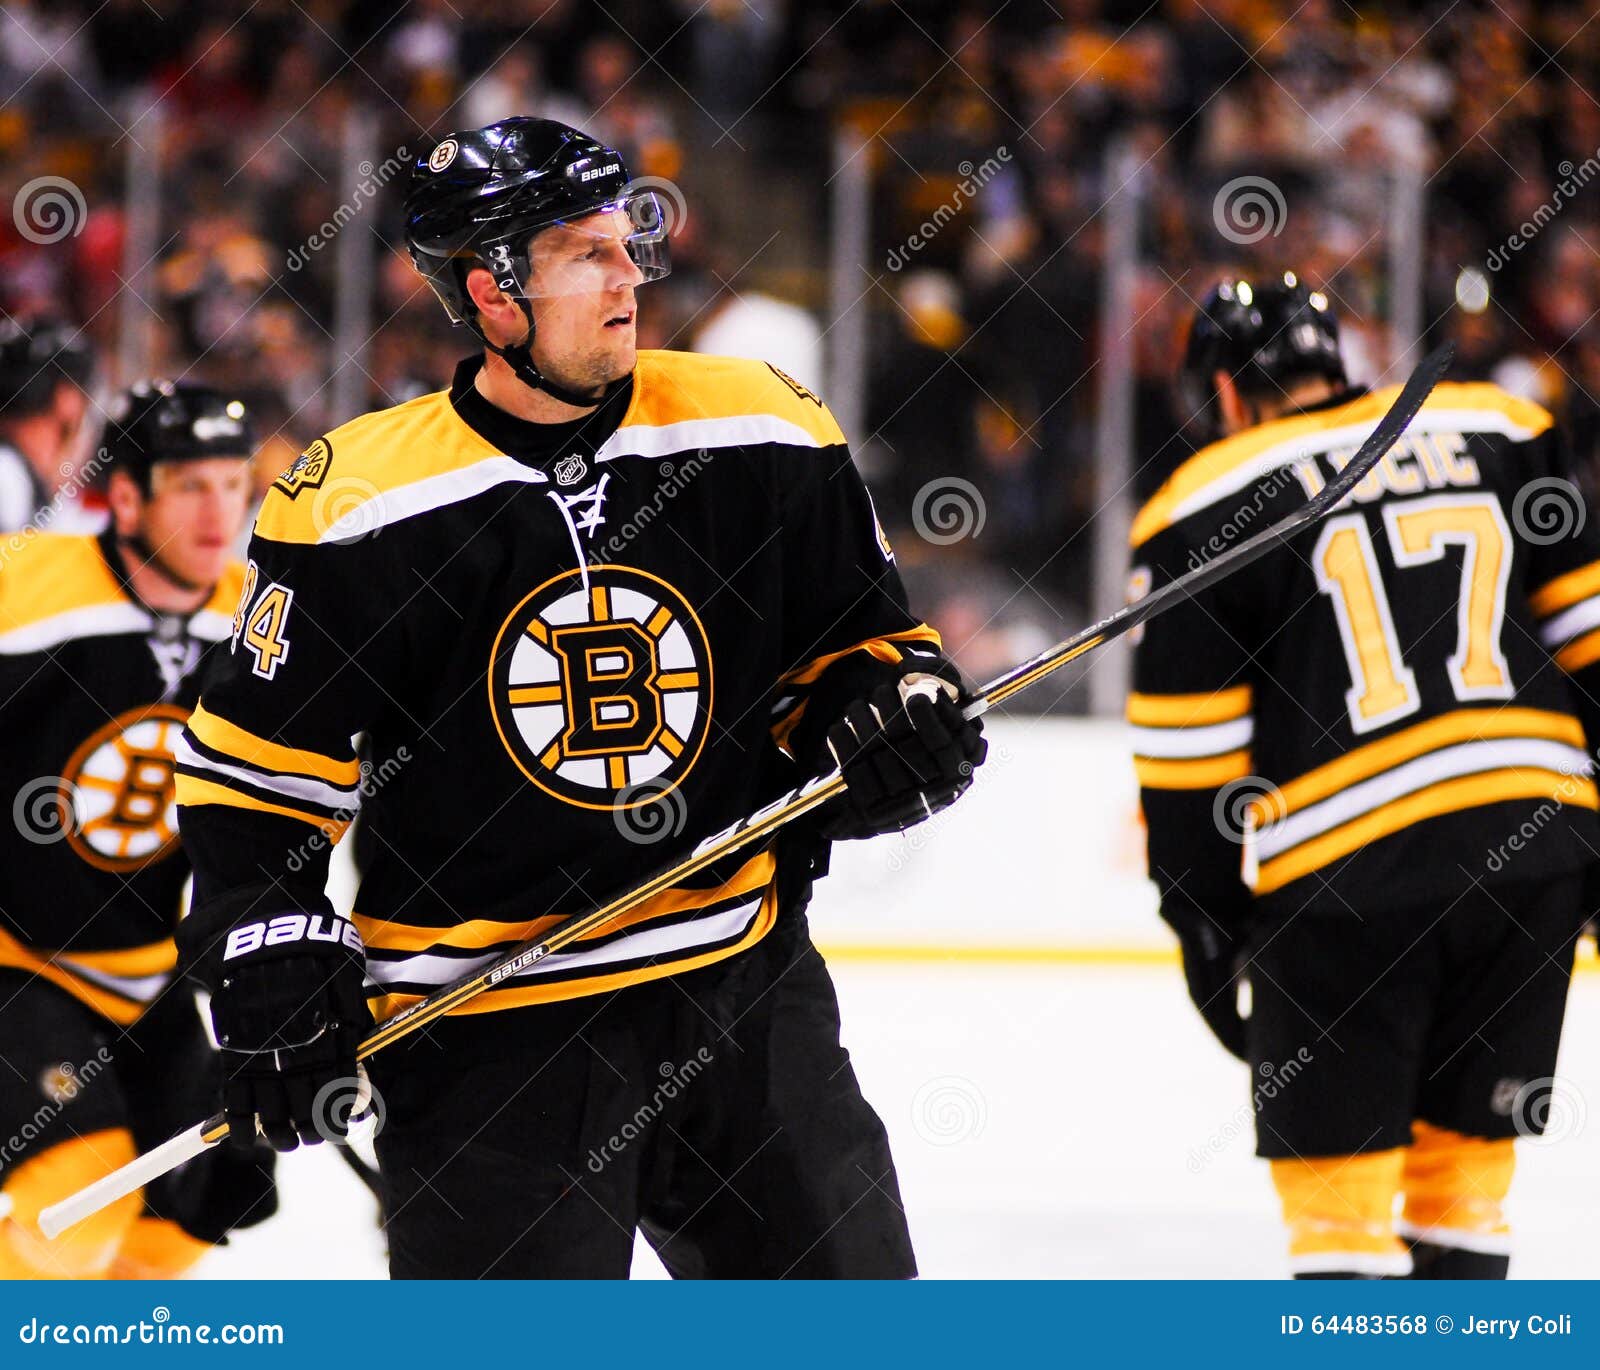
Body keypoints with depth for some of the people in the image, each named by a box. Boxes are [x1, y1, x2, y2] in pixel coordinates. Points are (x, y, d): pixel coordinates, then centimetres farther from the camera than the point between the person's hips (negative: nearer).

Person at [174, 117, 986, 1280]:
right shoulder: (360, 505, -8)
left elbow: (861, 641, 13)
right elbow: (256, 767, 0)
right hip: (485, 1026, -3)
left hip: (744, 981, 4)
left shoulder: (760, 434, 0)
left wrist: (891, 711, -8)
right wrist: (273, 969, -8)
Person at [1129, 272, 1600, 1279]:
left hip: (1349, 874, -4)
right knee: (1465, 1159, 15)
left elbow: (1190, 749, 1)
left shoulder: (1207, 508, 2)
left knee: (1335, 1176, 3)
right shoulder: (1499, 433, 12)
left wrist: (1206, 921, 9)